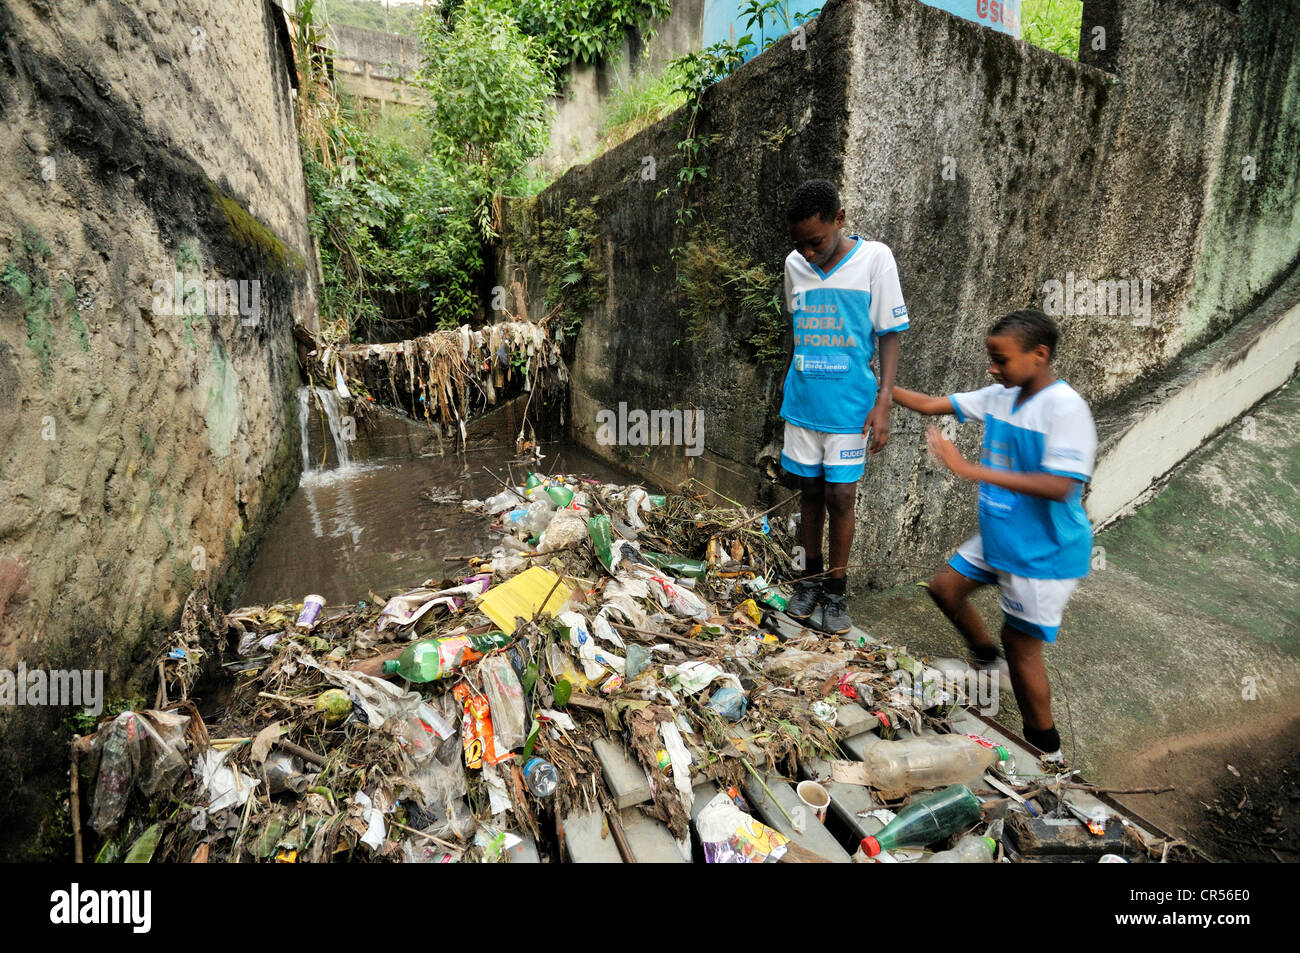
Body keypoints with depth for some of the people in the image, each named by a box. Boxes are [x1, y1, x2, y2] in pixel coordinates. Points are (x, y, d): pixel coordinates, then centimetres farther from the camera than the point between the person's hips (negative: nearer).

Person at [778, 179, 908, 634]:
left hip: (850, 404, -3)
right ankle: (811, 577, 29)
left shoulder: (875, 259, -8)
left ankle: (836, 590, 19)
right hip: (802, 402, 4)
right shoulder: (795, 264, 4)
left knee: (840, 496, 1)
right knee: (810, 490, 12)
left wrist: (884, 401, -12)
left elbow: (889, 335, -5)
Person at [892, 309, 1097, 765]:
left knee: (1020, 645, 3)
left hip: (1043, 552, -8)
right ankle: (987, 657, 43)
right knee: (945, 588, 18)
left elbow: (1059, 487, -31)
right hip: (997, 537, 8)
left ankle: (1046, 748, 27)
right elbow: (933, 404, 8)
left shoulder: (1065, 407, -22)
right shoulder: (1000, 397, 1)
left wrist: (971, 469, -34)